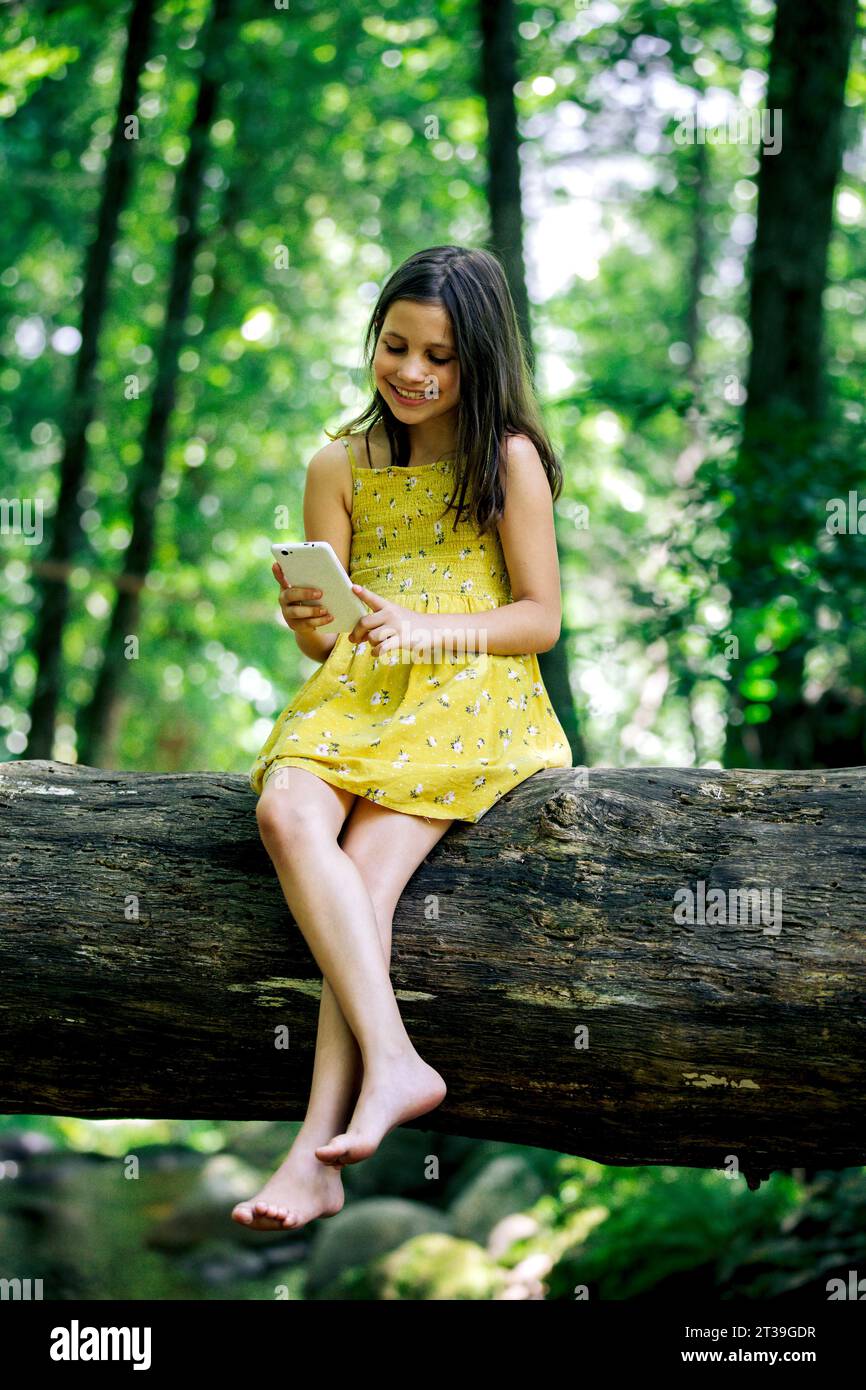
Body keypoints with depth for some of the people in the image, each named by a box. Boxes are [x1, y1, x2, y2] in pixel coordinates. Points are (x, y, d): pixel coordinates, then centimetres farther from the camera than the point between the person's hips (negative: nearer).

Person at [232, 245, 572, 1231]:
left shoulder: (509, 458, 3)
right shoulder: (341, 466, 13)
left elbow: (540, 617, 1)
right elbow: (323, 640, 12)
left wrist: (424, 630, -15)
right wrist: (308, 620, -13)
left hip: (471, 696, -4)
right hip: (355, 691, 4)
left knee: (367, 873, -28)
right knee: (287, 811, -30)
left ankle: (318, 1153, -31)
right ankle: (393, 1062, -38)